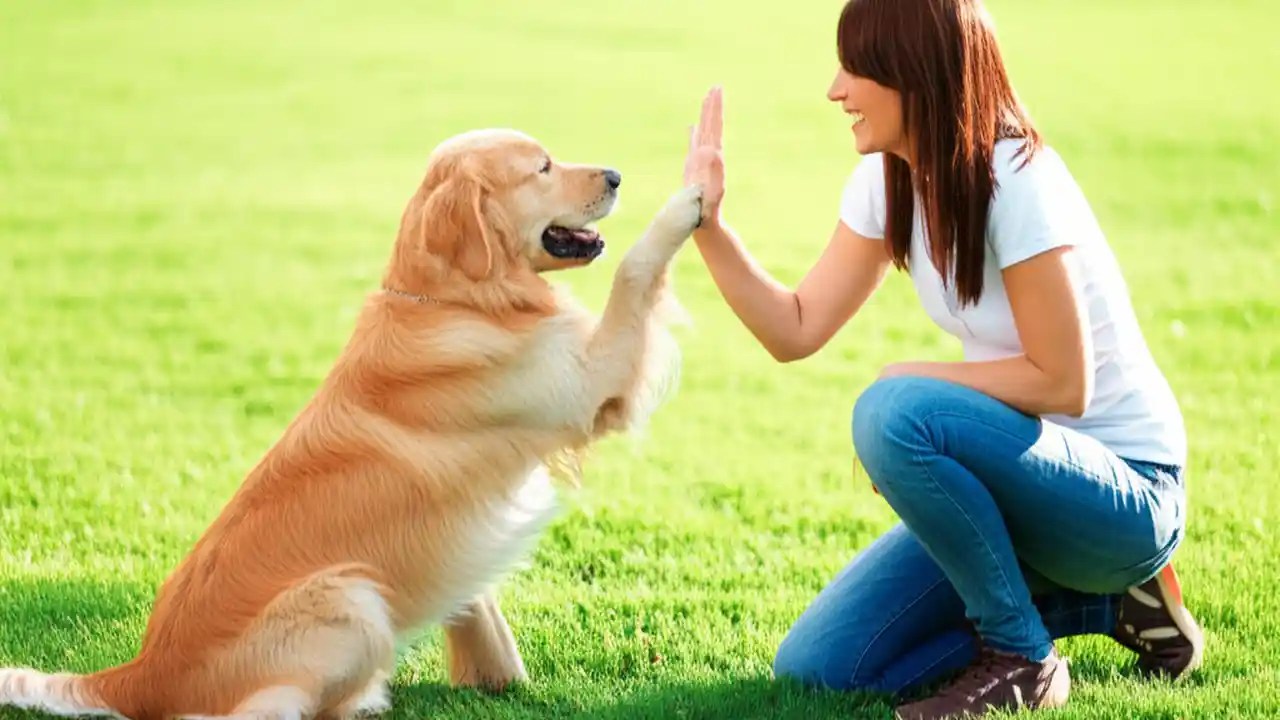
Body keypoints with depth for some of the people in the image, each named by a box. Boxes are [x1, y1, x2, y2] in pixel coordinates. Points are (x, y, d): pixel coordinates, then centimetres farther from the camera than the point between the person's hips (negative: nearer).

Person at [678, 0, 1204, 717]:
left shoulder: (1017, 180, -23)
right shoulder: (888, 180, 1)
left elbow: (1061, 383, -22)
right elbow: (796, 330, 1)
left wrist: (915, 380, -14)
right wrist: (709, 225, -10)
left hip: (1127, 496, -8)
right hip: (1013, 474, 8)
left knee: (895, 412, -33)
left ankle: (1021, 659, -12)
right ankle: (1104, 602, 12)